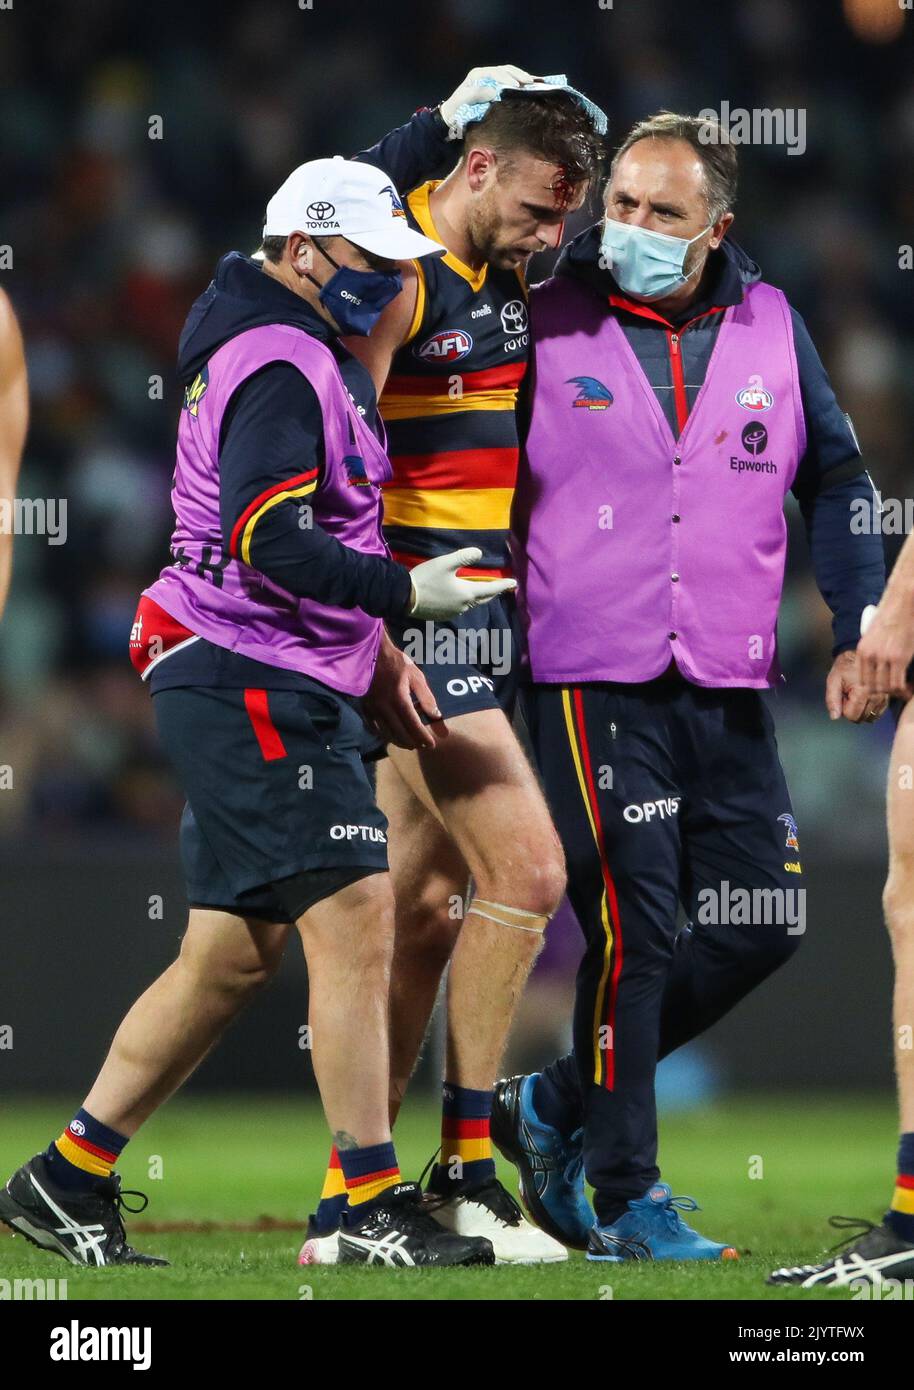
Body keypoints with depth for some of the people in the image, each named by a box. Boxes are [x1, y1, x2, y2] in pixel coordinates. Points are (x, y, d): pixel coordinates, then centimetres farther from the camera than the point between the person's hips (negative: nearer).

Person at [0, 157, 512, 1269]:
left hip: (261, 693, 11)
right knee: (353, 918, -13)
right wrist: (405, 591, -22)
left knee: (230, 954, 11)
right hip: (253, 687, -11)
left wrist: (377, 660, 21)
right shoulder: (282, 366, -14)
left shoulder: (305, 359, 20)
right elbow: (268, 541, -23)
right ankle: (371, 1208, -13)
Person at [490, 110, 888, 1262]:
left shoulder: (769, 328, 7)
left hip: (728, 687, 5)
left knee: (762, 925, 4)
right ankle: (625, 1202, 0)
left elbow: (835, 483, 16)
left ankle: (558, 1107, 19)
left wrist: (858, 630, 7)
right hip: (591, 680, -5)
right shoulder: (549, 321, -4)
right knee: (634, 930, -10)